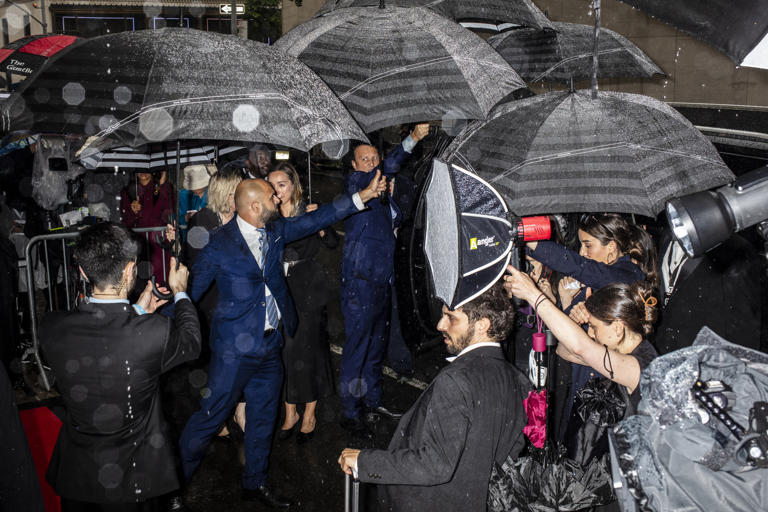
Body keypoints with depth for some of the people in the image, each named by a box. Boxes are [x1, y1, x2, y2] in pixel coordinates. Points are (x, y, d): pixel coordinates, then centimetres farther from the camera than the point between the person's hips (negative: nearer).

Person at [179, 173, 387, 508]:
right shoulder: (220, 245, -16)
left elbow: (316, 220, 8)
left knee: (263, 417, 17)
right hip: (235, 347, -7)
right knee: (211, 416, 2)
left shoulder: (275, 230, 2)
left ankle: (255, 483, 34)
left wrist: (363, 196, 6)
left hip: (270, 343, 7)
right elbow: (190, 291, -9)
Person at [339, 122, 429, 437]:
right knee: (356, 348, -3)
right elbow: (387, 168, -26)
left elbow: (395, 219, 24)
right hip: (359, 281, -8)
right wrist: (412, 139, -35)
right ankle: (350, 414, 5)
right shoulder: (353, 182, -7)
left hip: (382, 280, 8)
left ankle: (372, 400, 32)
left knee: (376, 345, 18)